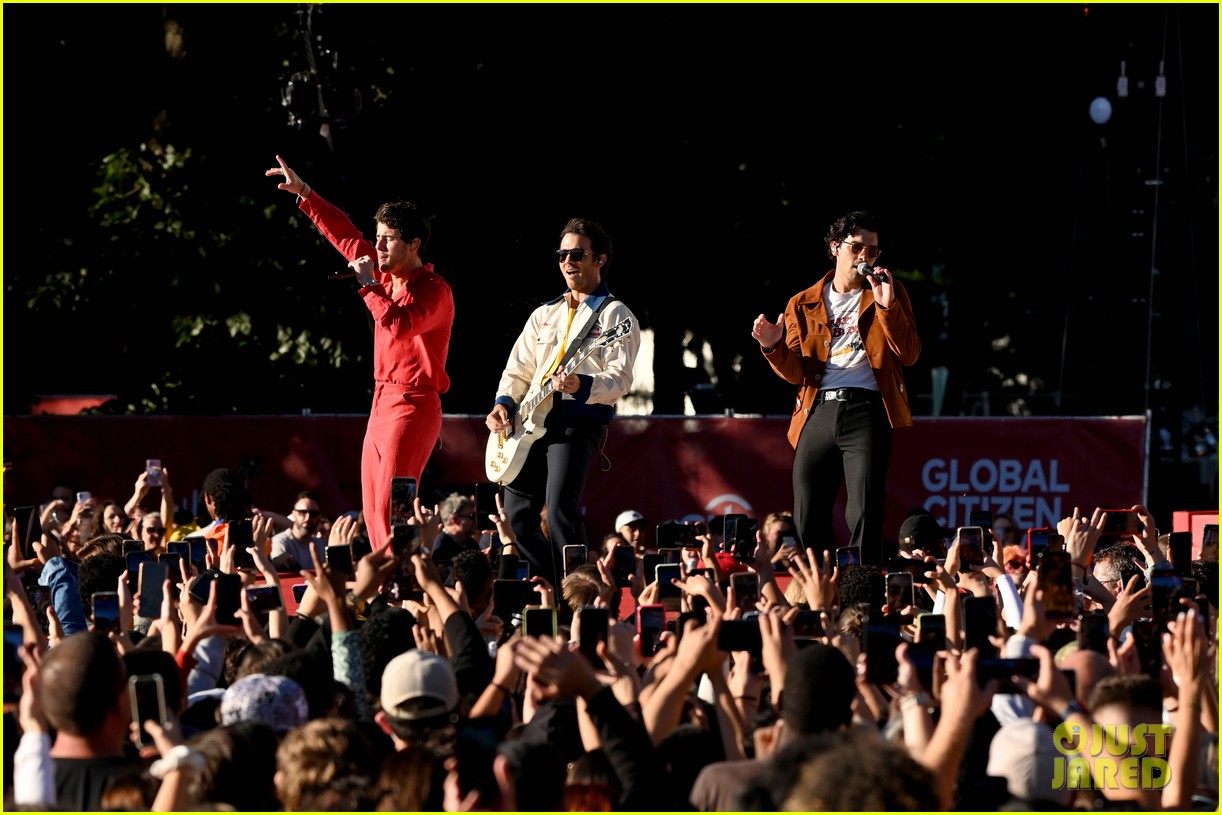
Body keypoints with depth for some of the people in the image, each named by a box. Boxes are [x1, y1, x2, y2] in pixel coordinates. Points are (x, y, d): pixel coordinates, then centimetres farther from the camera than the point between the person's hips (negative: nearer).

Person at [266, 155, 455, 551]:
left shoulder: (433, 290, -11)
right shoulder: (388, 276, 13)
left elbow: (397, 324, -28)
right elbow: (346, 236, 22)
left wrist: (369, 284, -16)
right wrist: (304, 194, 20)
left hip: (412, 407, -9)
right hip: (382, 403, 9)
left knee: (390, 507, -17)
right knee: (373, 510, 5)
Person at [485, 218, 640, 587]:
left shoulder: (615, 315, 2)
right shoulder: (544, 315, 22)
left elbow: (620, 378, -10)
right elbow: (518, 369, 22)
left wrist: (582, 386, -29)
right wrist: (504, 403, 3)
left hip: (579, 421, -7)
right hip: (530, 422, 7)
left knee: (561, 508, -23)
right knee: (517, 513, 2)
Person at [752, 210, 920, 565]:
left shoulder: (888, 293, 12)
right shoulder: (803, 305, 16)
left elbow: (909, 354, 0)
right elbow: (796, 372, 11)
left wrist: (887, 306, -12)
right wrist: (774, 347, -9)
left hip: (865, 410, -3)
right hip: (818, 412, 3)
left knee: (864, 519, -11)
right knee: (807, 522, 0)